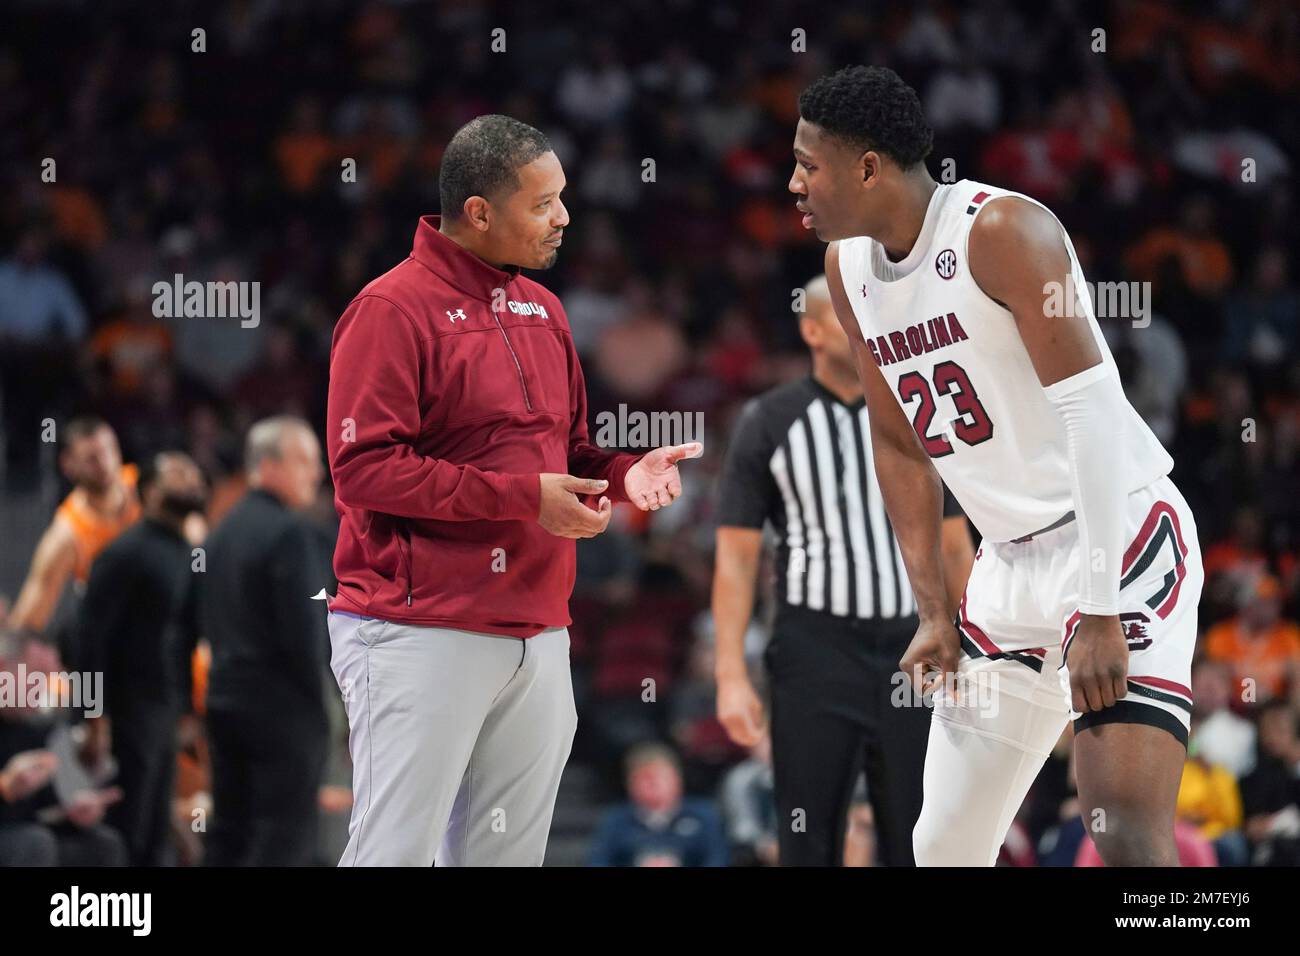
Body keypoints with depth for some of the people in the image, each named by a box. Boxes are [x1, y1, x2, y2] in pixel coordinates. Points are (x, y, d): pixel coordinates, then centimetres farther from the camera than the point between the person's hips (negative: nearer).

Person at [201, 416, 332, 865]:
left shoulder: (224, 530, 13)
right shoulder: (290, 533, -14)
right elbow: (303, 628, -18)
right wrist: (318, 696, -8)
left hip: (226, 694, 9)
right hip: (283, 703, -9)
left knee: (229, 833, 10)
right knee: (285, 834, -6)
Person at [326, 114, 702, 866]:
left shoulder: (542, 310, 16)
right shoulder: (393, 309, -9)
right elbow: (364, 466, -15)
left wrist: (623, 473, 1)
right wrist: (522, 496, -17)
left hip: (538, 633, 8)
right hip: (422, 631, -8)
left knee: (509, 853, 8)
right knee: (396, 852, -8)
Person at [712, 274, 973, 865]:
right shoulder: (769, 423, 1)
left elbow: (954, 548, 14)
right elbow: (736, 556, 0)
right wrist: (731, 676, -9)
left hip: (910, 651, 3)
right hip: (814, 655, -3)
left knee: (919, 849, 3)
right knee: (810, 848, -3)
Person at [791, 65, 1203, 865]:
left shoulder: (1001, 231, -18)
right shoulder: (849, 267, 7)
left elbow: (1093, 417, -22)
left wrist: (1100, 614, -25)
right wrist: (935, 609, 10)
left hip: (1121, 537, -8)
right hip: (1009, 563, 8)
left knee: (1128, 835, -22)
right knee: (945, 845, 10)